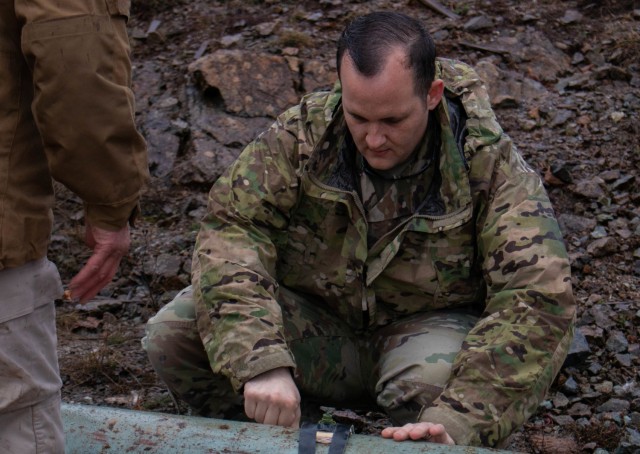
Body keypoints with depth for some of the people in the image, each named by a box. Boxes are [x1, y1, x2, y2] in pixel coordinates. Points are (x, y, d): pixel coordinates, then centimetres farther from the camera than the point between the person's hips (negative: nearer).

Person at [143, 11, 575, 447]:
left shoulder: (490, 164, -19)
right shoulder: (302, 134, -14)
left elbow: (538, 299, -27)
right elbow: (232, 228, -24)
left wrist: (457, 424, -41)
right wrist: (260, 361, -41)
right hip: (314, 320, 3)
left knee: (439, 386, -40)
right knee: (172, 334, -21)